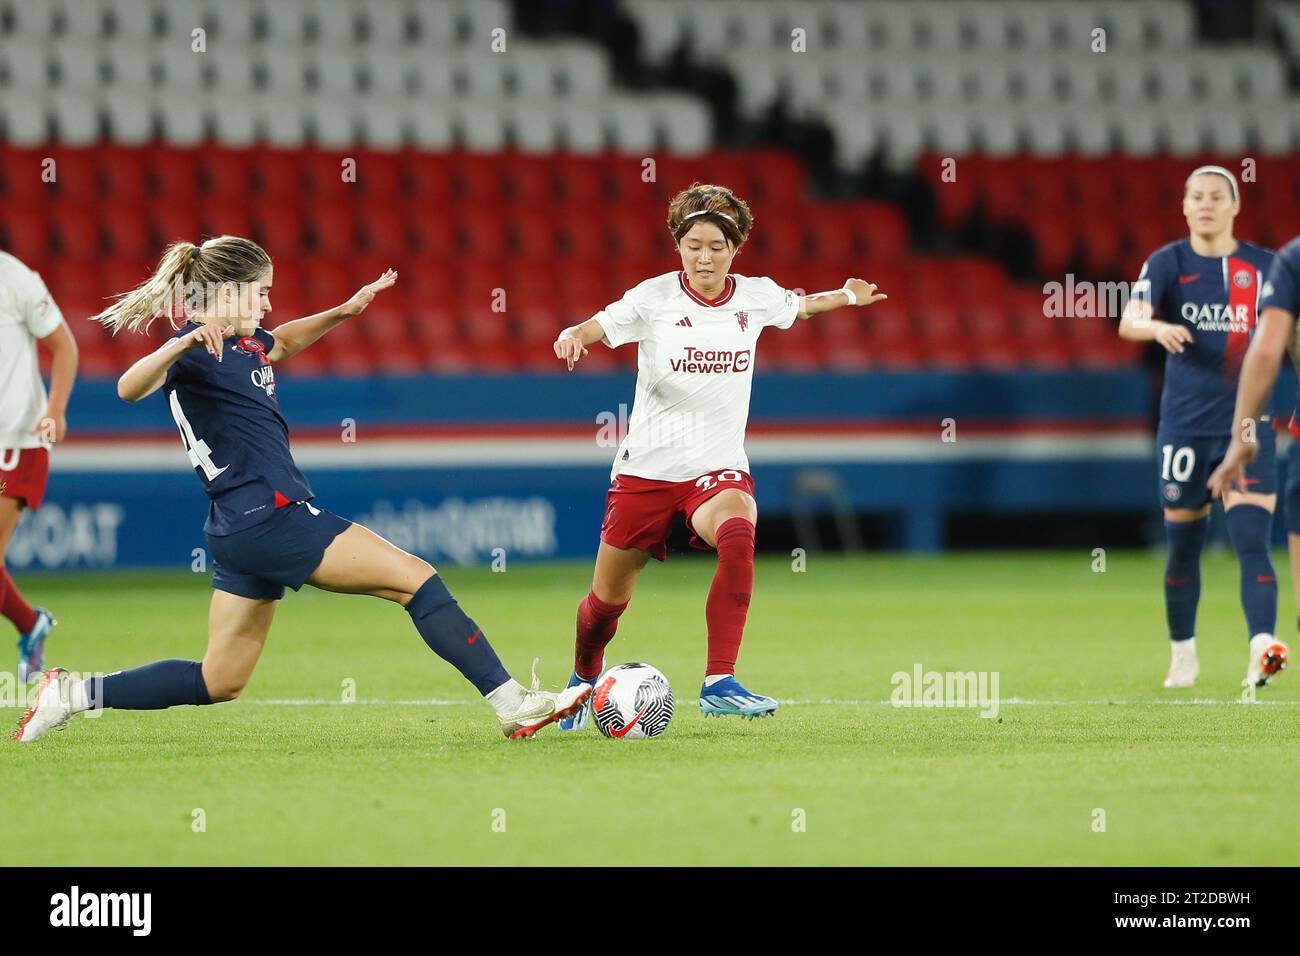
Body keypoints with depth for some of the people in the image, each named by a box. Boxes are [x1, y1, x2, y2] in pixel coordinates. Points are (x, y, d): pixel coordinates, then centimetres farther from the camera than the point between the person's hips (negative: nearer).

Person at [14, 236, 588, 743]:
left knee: (219, 682, 13)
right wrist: (182, 345, -45)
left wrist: (343, 312, 30)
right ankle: (511, 703, -8)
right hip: (270, 519, -11)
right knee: (417, 580, -8)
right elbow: (129, 388, -30)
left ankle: (75, 694, 12)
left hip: (243, 533, 11)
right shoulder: (197, 352, -12)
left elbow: (281, 343, 41)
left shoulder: (247, 343, 16)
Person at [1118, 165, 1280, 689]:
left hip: (1247, 427, 0)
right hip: (1184, 425, 0)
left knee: (1252, 542, -15)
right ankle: (1182, 655, 25)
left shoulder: (1264, 267, 3)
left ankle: (1262, 648, -25)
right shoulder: (1167, 263, -1)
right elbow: (1128, 321, -18)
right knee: (1182, 545, 9)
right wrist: (1157, 327, -39)